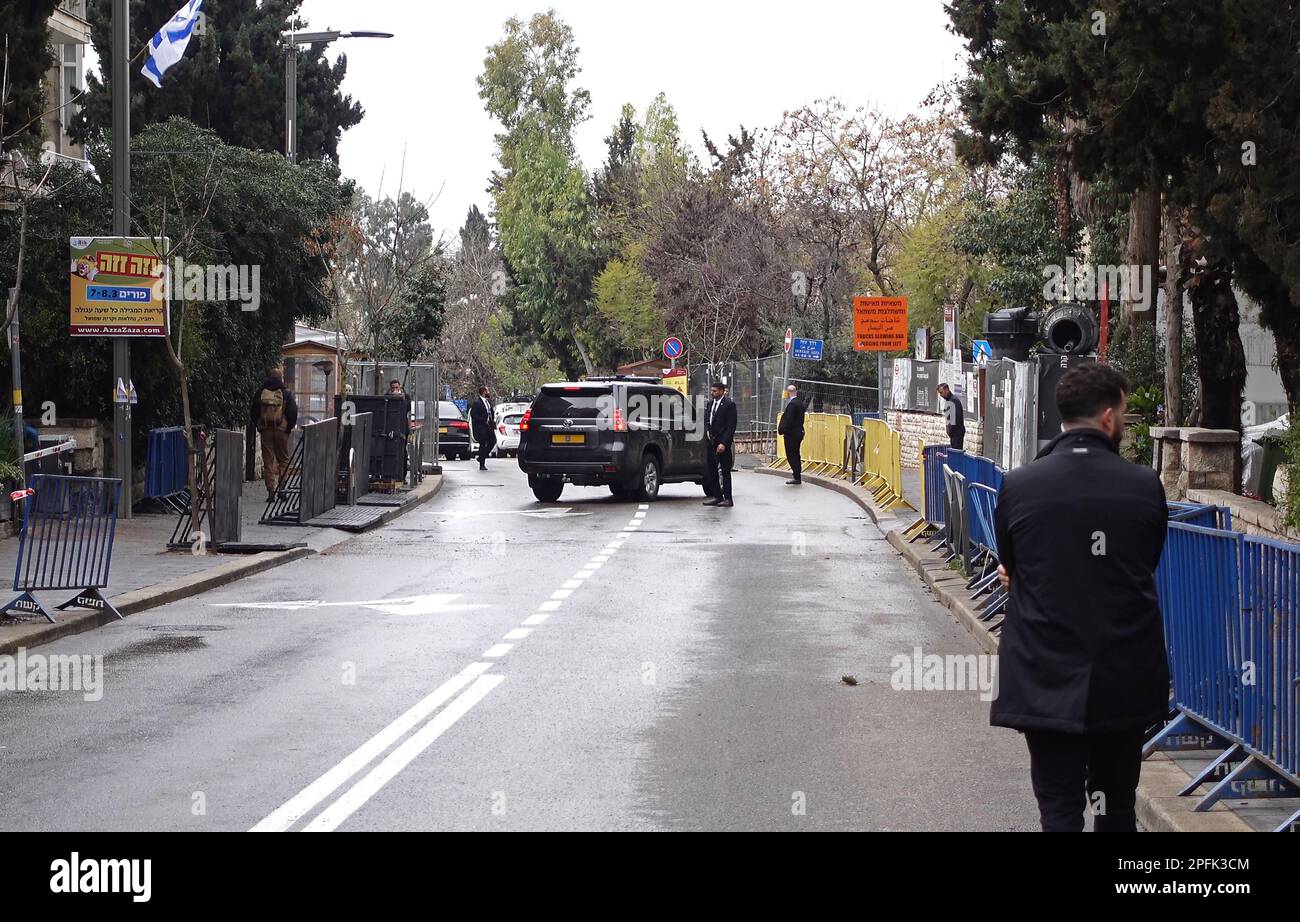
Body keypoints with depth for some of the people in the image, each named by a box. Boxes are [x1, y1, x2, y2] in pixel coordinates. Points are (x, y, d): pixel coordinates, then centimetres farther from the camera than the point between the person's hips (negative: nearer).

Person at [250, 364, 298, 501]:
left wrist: (258, 427, 18)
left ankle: (271, 491, 0)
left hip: (265, 431, 2)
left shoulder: (260, 393, 4)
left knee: (268, 461, 5)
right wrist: (289, 427, 7)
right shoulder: (286, 393, -4)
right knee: (283, 460, 9)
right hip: (281, 431, -2)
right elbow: (293, 412, -7)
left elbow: (253, 413, 8)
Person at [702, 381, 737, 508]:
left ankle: (728, 499, 2)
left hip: (723, 443, -7)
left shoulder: (729, 405, -9)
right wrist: (707, 430, 1)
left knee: (725, 471, -2)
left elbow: (731, 426, -12)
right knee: (711, 470, 9)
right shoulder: (710, 403, 13)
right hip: (711, 442, 7)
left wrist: (724, 443, -17)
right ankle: (717, 496, 17)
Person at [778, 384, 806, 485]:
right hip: (799, 432, 10)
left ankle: (797, 477, -6)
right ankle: (798, 476, 20)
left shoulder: (792, 404, -19)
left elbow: (789, 420, -22)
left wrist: (783, 430, -13)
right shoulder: (800, 403, 11)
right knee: (796, 455, 15)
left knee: (791, 455, -5)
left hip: (791, 433, -10)